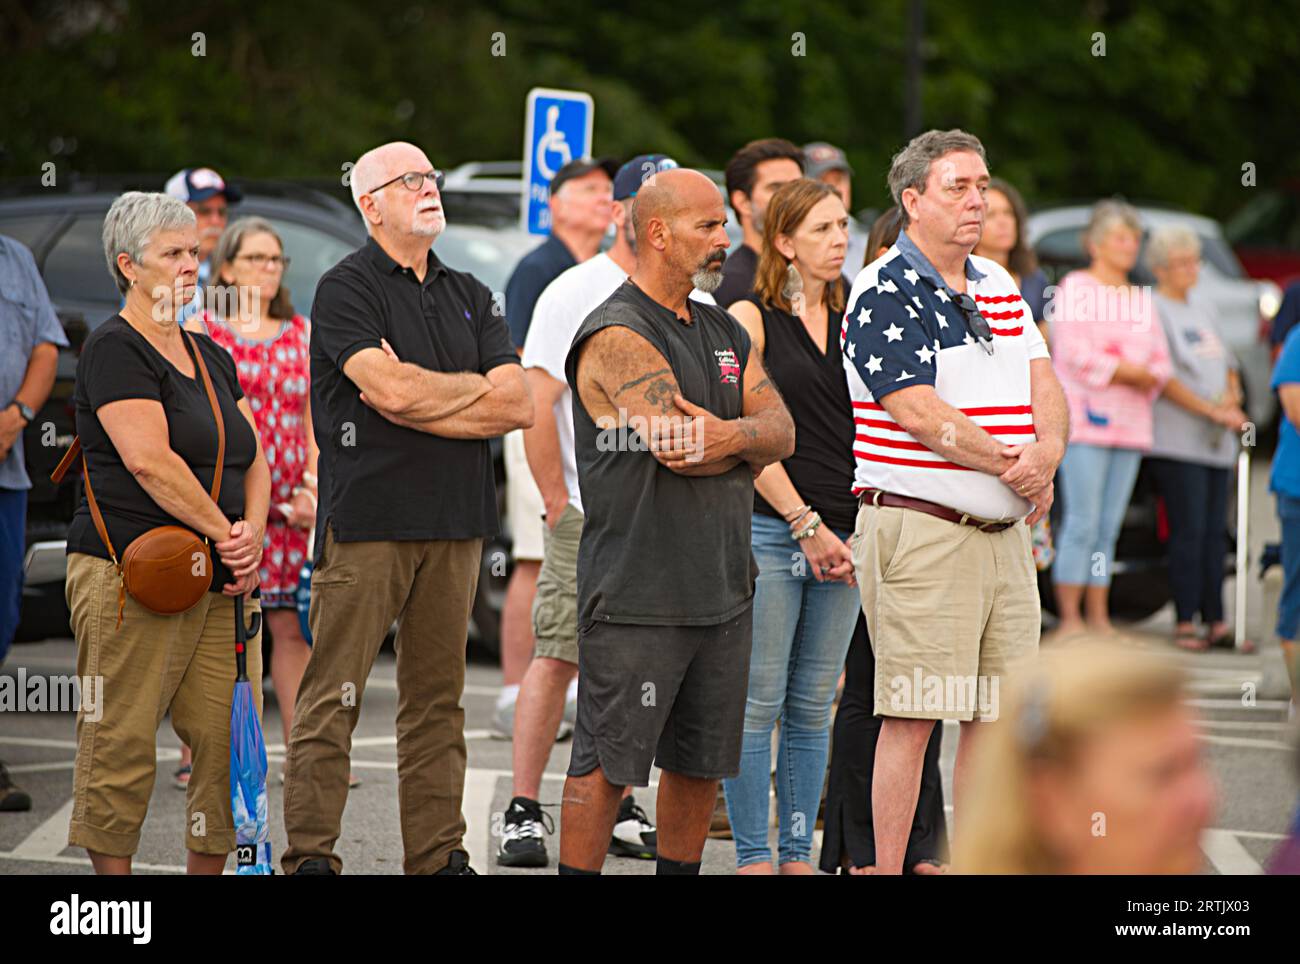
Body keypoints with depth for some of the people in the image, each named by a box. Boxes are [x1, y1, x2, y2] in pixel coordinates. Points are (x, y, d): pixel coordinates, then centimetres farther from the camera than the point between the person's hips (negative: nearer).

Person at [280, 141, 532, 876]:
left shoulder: (470, 297, 17)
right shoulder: (348, 288, -2)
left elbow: (519, 404, 5)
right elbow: (389, 389, -17)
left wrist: (421, 395, -8)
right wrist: (478, 389, -1)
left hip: (456, 521, 6)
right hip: (368, 517, -6)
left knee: (437, 697, 8)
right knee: (335, 695, -6)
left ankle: (439, 855, 12)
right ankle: (310, 856, -5)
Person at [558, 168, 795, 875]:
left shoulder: (725, 333, 16)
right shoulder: (618, 335, -12)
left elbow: (781, 432, 8)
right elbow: (678, 448, -20)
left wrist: (730, 434, -13)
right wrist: (748, 449, -2)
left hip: (724, 587, 8)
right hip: (637, 595, -8)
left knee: (700, 764, 13)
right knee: (606, 764, -4)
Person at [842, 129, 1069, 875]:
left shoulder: (999, 287, 16)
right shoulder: (885, 294, -8)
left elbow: (1044, 385, 10)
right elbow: (919, 411, -17)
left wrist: (1046, 452, -11)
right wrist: (1012, 466, -12)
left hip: (1006, 532, 8)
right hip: (921, 527, -8)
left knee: (1001, 712, 8)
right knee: (913, 715, -8)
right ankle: (886, 869, -4)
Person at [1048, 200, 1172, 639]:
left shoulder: (1141, 299, 21)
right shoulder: (1075, 288, 1)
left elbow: (1161, 364, 18)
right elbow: (1074, 352, -11)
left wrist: (1145, 376, -4)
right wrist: (1128, 370, -8)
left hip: (1130, 425, 6)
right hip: (1085, 420, -6)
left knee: (1109, 527, 5)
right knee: (1082, 523, -10)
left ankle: (1098, 619, 8)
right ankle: (1069, 619, -8)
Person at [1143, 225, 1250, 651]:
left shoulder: (1203, 309, 20)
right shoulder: (1151, 310, -5)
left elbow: (1227, 364, 24)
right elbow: (1162, 378, -12)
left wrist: (1232, 398, 2)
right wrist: (1213, 411, -15)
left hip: (1216, 442, 7)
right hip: (1176, 440, -7)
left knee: (1214, 532, 5)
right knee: (1189, 531, -10)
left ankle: (1216, 622, 6)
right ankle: (1185, 624, -8)